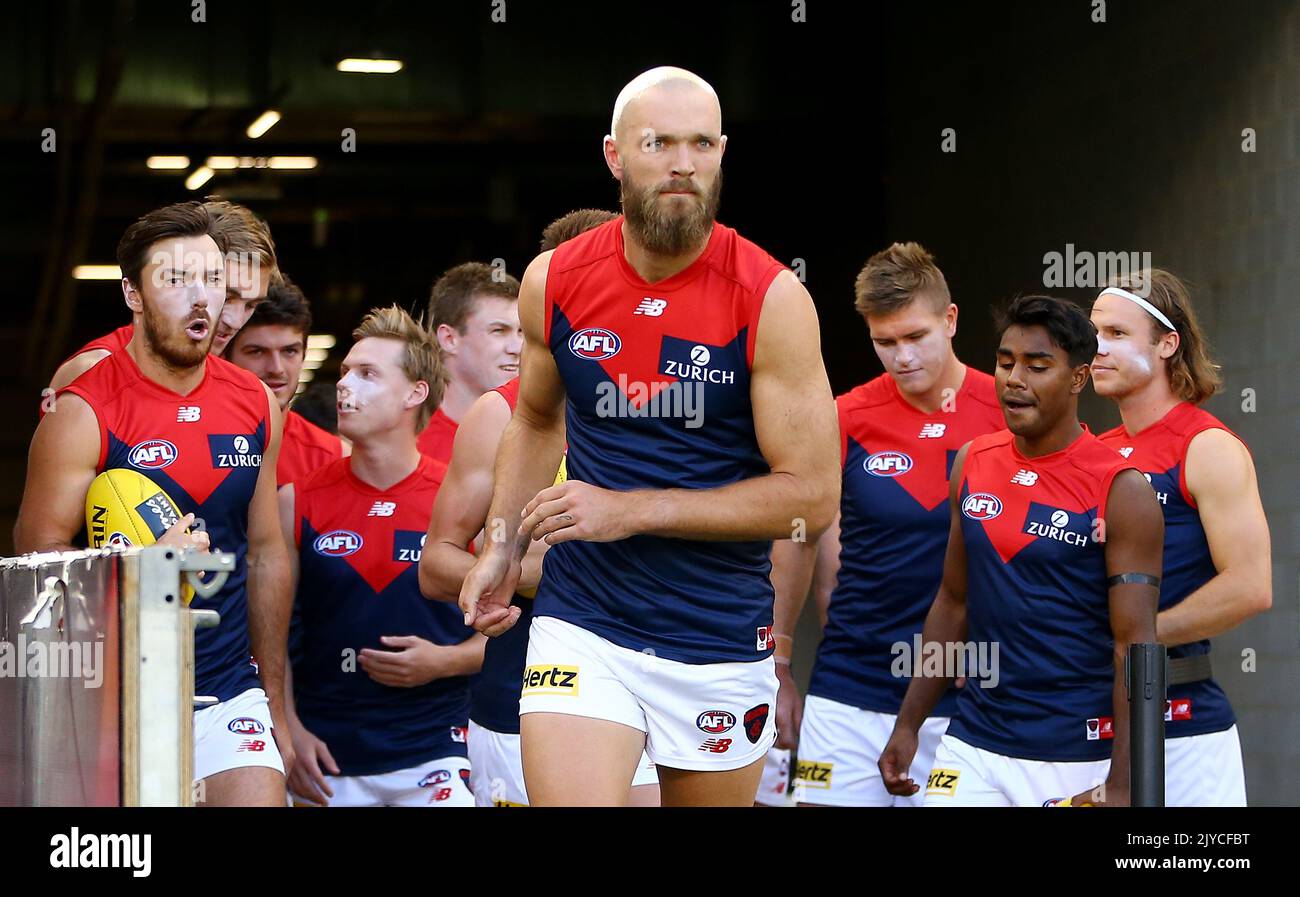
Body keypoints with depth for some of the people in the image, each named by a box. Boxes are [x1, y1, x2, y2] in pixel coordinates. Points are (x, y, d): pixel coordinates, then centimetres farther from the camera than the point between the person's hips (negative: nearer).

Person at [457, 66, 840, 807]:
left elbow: (812, 495, -14)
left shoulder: (771, 299, -12)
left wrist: (631, 510, -18)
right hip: (582, 627, 1)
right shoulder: (554, 282, -1)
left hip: (723, 640, -1)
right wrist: (503, 549, 6)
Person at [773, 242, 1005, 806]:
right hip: (849, 692, 1)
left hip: (962, 700, -1)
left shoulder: (1007, 416, -4)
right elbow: (798, 541, 12)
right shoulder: (845, 420, 0)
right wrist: (778, 665, 12)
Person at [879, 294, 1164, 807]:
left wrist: (1122, 786, -16)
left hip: (1077, 762, -4)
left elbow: (1135, 648, -11)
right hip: (974, 746, 4)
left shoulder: (1121, 492, -8)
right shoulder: (972, 464, 8)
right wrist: (908, 724, 14)